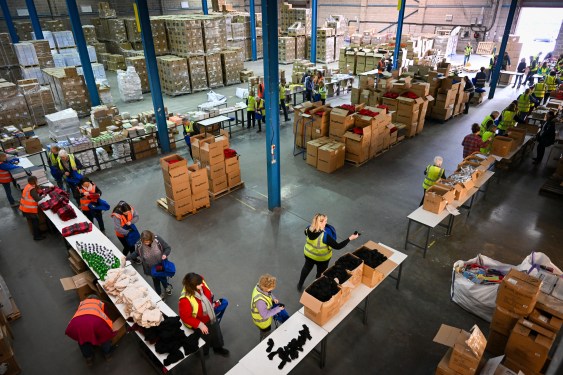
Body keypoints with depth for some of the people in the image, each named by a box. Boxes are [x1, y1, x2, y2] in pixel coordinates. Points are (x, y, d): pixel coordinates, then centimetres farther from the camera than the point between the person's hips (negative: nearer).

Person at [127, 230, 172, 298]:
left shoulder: (157, 240, -30)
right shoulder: (139, 245, -28)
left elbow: (168, 248, -18)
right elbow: (136, 253, -4)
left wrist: (165, 254, -37)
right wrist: (127, 258, -14)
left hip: (161, 265, 0)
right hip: (151, 268, 1)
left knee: (162, 278, 21)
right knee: (155, 280, 23)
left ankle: (167, 287, 57)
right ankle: (159, 294, 52)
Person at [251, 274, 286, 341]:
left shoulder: (260, 286, -24)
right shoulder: (260, 300, -47)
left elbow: (269, 293, 1)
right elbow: (265, 315, -32)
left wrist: (273, 298, -16)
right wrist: (278, 309, -28)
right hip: (262, 321, -7)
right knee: (266, 336, 24)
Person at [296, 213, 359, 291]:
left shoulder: (309, 229, -23)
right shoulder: (325, 236, -39)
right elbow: (337, 246, -33)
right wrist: (350, 238, -30)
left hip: (309, 254, 5)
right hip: (322, 258, -5)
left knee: (307, 268, 31)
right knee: (320, 274, 23)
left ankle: (300, 285, 50)